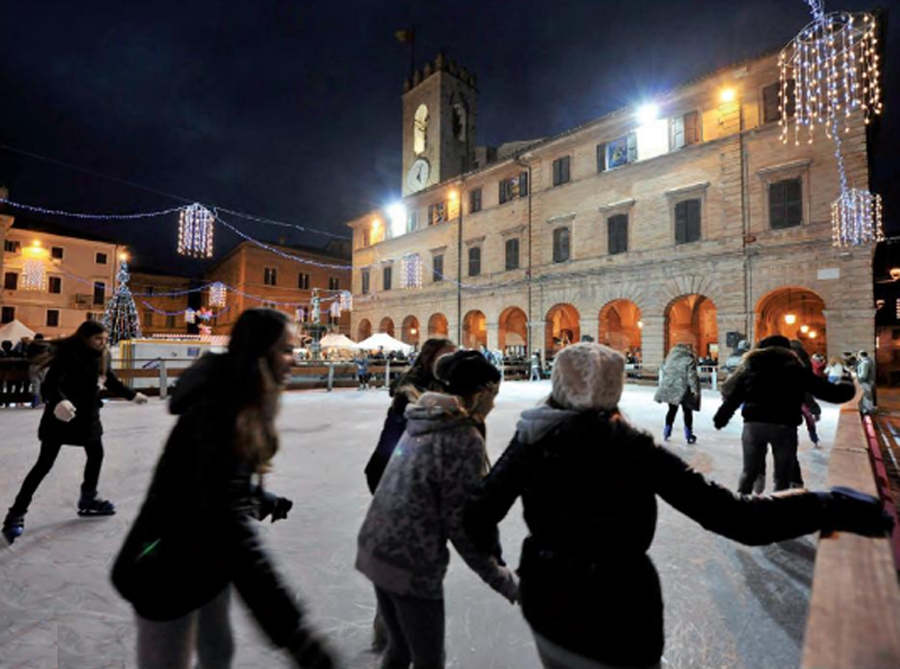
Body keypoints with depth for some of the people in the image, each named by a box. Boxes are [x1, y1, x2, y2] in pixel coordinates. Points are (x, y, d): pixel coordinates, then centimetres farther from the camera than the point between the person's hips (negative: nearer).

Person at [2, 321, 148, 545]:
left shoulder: (99, 358, 0)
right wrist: (58, 402, -53)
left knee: (96, 454, 16)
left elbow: (111, 381, 15)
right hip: (61, 416, -7)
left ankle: (88, 498, 34)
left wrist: (132, 395, 26)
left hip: (88, 415, 7)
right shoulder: (69, 355, -21)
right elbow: (50, 384, -33)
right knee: (45, 463, -2)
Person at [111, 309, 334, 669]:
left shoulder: (241, 407, 0)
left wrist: (263, 499, 2)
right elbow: (228, 525, -41)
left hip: (208, 561, 9)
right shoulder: (219, 414, -32)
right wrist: (291, 629, -43)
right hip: (168, 571, -9)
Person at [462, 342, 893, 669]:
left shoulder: (532, 438, -14)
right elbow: (737, 519, -20)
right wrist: (832, 509, -6)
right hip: (615, 615, -2)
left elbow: (479, 516, -12)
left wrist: (487, 545, 10)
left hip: (545, 603, 3)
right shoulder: (635, 450, -19)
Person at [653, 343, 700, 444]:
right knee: (687, 411, 7)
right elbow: (692, 377, -13)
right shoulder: (689, 361, -10)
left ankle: (667, 431, 15)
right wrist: (695, 390, -10)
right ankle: (688, 435, 10)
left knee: (672, 409, 15)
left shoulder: (669, 360, 7)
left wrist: (664, 385, 18)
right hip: (683, 389, -4)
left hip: (669, 388, 4)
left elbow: (664, 372, 11)